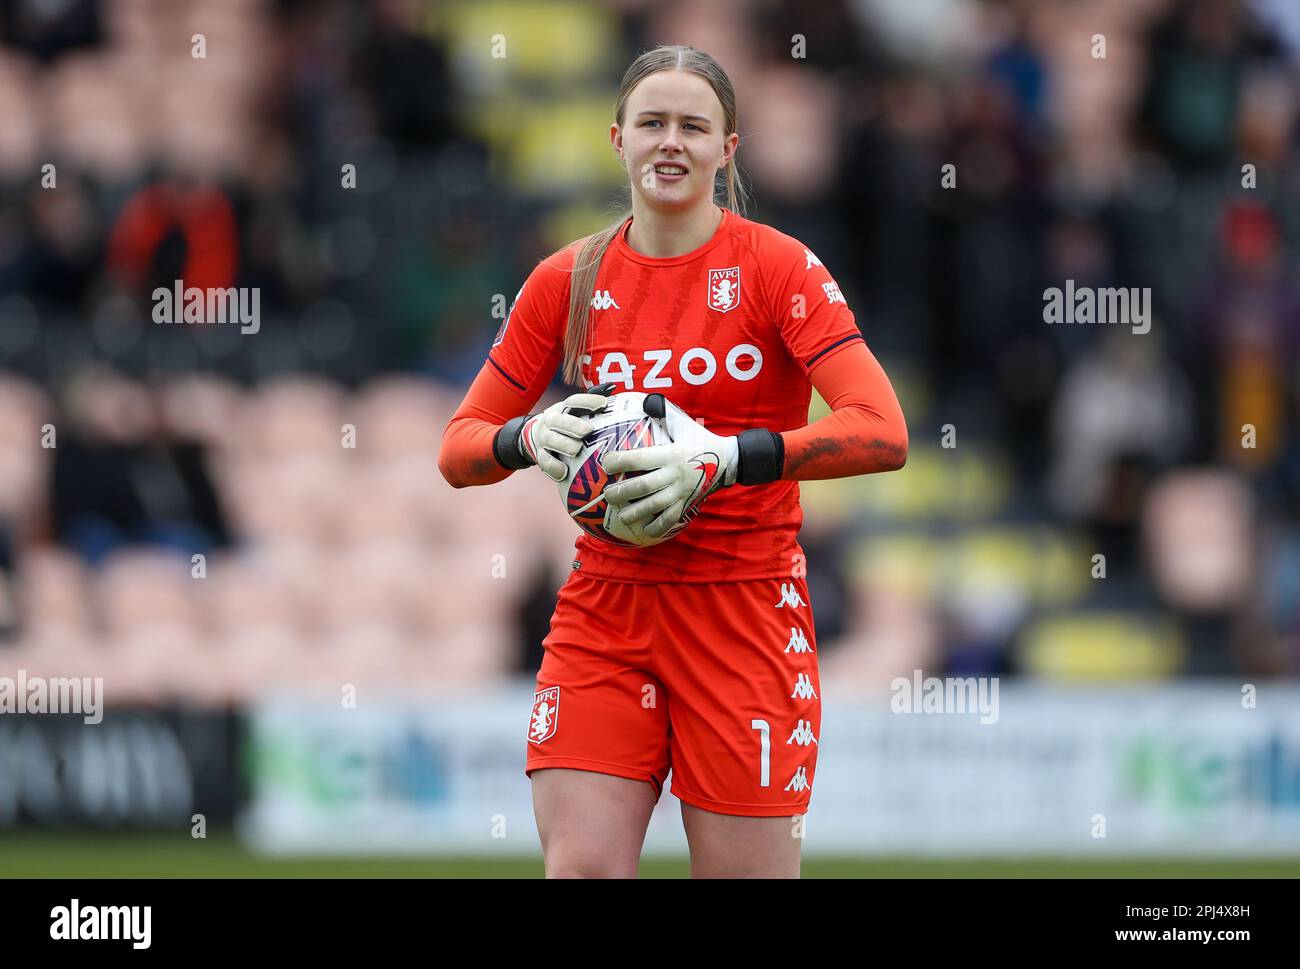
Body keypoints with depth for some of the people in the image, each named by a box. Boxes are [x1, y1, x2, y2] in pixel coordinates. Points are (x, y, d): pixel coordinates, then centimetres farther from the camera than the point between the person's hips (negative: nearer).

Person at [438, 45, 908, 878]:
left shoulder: (777, 267, -4)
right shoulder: (569, 280, 6)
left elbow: (882, 434, -16)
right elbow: (460, 449, 9)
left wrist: (728, 457, -27)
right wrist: (530, 439, -14)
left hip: (744, 609, -3)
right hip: (604, 609, 3)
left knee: (746, 871, -3)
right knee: (579, 869, -8)